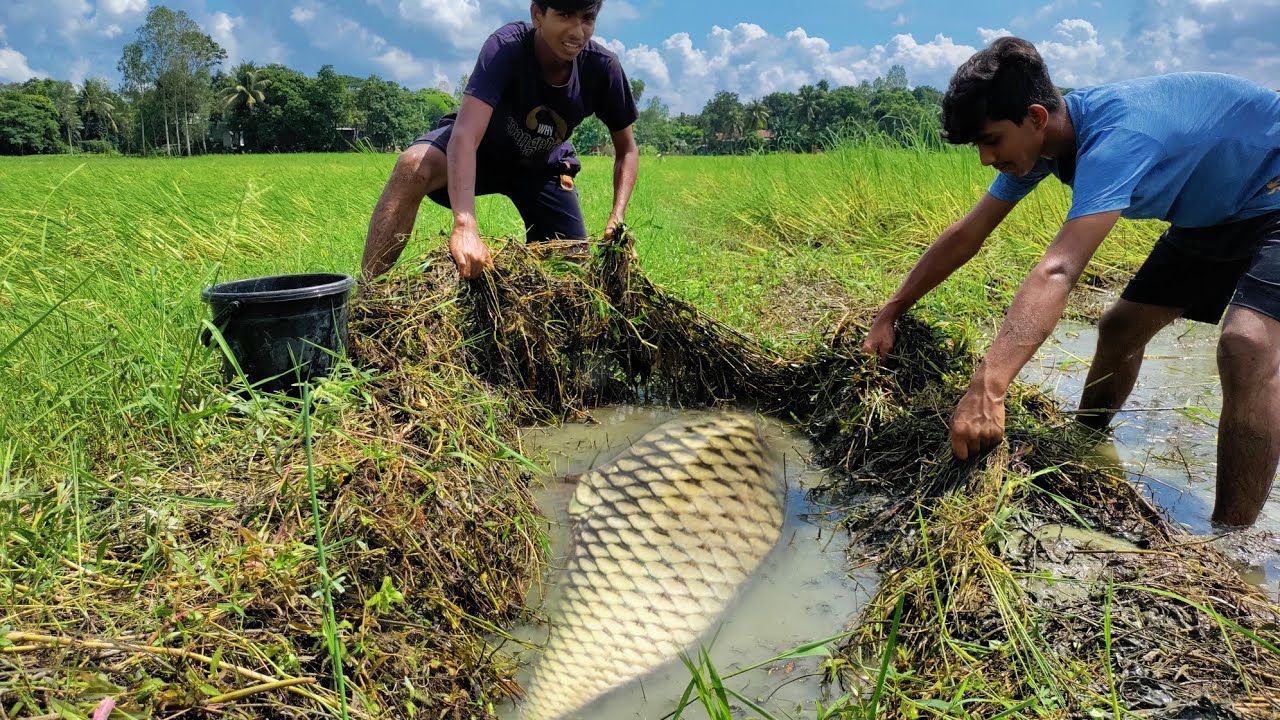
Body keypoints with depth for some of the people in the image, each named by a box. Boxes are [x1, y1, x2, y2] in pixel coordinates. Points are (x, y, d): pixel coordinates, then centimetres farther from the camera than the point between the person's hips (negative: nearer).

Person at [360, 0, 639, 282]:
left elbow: (627, 150, -11)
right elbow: (465, 134, -47)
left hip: (542, 166, 4)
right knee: (413, 165, -35)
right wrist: (465, 225, -63)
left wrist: (617, 217, -28)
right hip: (483, 146, -3)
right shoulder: (507, 47, -34)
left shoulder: (602, 67, -24)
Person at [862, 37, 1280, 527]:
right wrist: (889, 315, -4)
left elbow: (1057, 272, -52)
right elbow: (966, 235, -5)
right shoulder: (1039, 139, -11)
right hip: (1210, 214, 9)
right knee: (1121, 329, 8)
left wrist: (987, 387, -61)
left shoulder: (1115, 138, -38)